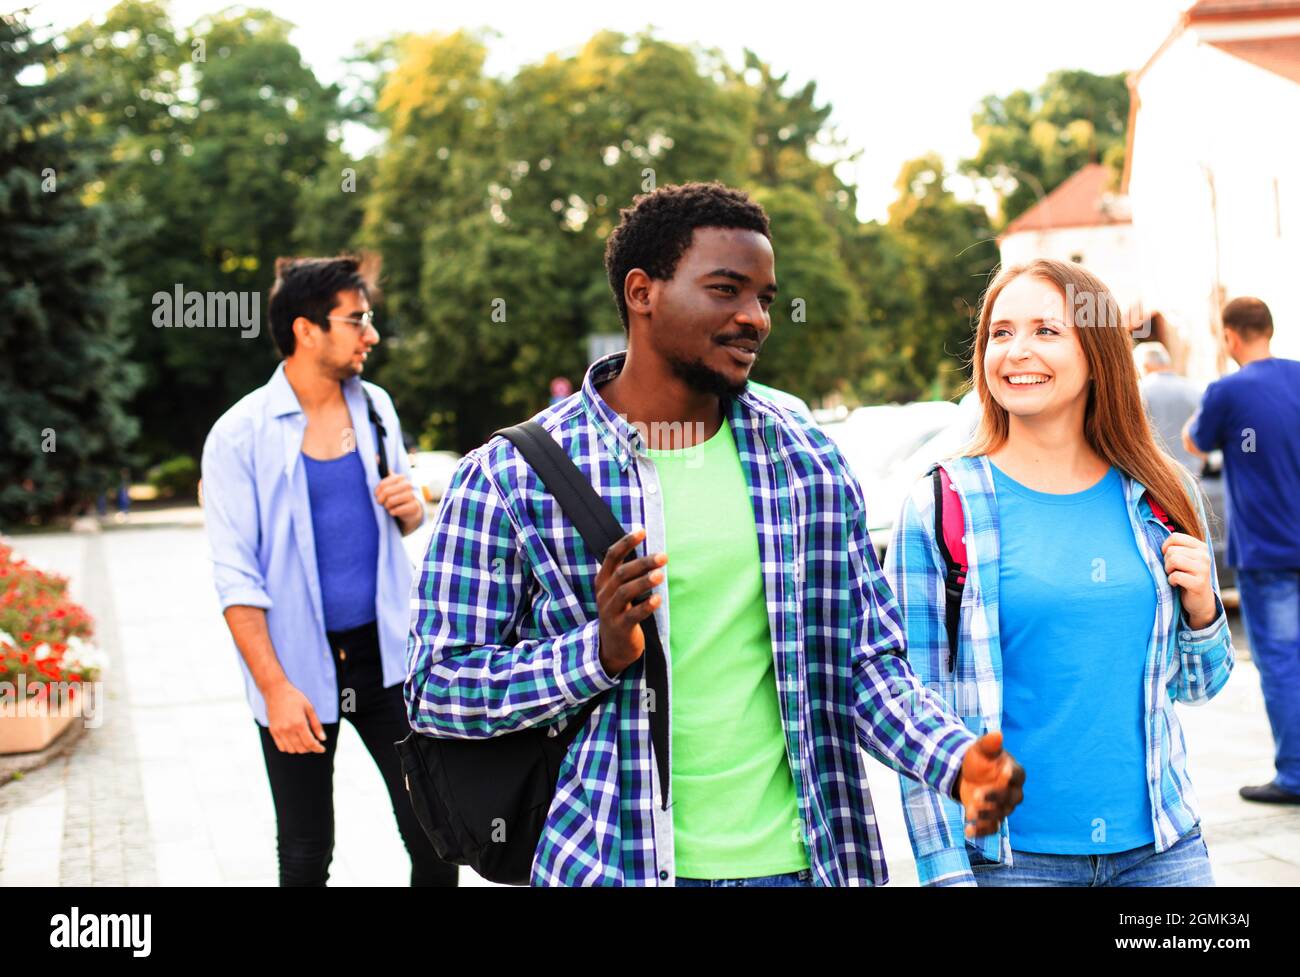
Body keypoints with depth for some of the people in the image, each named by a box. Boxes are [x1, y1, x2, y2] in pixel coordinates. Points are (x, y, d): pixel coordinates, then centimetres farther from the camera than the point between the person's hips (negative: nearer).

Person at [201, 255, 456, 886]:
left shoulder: (374, 406, 5)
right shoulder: (241, 433, -10)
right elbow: (235, 577, -11)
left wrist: (409, 508, -6)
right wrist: (275, 687, -17)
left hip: (384, 652, 4)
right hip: (298, 667, -4)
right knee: (305, 855, 9)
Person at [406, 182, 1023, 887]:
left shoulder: (811, 465, 4)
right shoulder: (509, 478, -8)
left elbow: (867, 660, 5)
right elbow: (435, 689, -8)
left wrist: (956, 760, -13)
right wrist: (598, 650, -22)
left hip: (797, 856, 3)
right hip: (609, 861, -3)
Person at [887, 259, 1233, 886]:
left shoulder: (1161, 498, 3)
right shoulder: (940, 509, -6)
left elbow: (1195, 686, 14)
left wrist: (1201, 608, -6)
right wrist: (945, 871, -11)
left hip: (1161, 846, 3)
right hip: (1013, 854, -3)